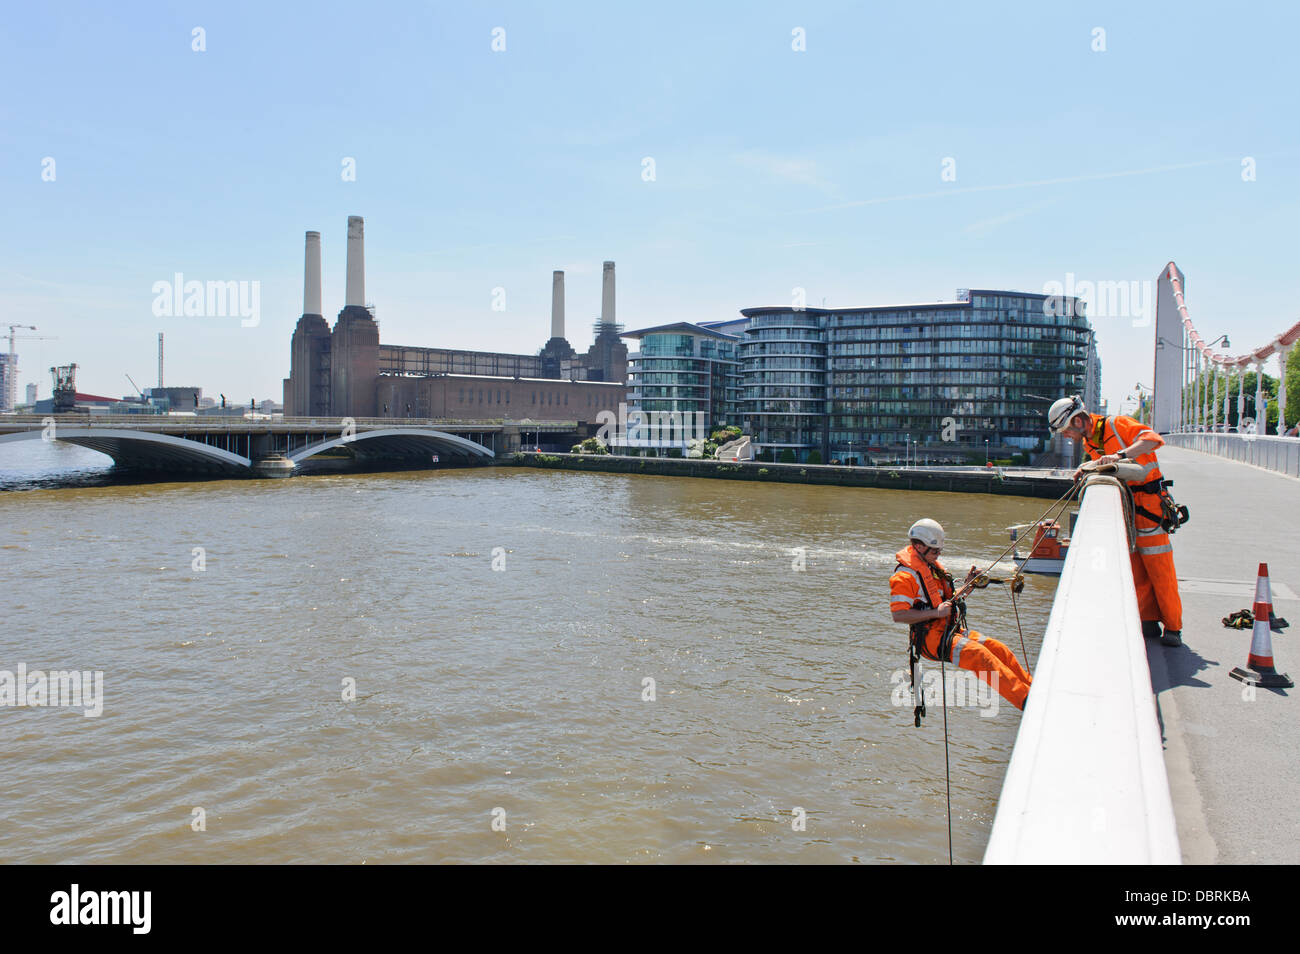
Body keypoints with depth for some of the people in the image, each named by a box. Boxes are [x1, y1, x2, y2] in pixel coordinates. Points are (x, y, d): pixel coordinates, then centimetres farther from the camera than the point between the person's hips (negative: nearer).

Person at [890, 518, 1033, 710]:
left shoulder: (934, 567, 17)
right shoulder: (904, 576, -13)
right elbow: (898, 615, -21)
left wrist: (967, 584, 8)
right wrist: (936, 612, -22)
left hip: (949, 629, 9)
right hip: (930, 637, -9)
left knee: (998, 648, -5)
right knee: (978, 653, -26)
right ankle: (1025, 699, -30)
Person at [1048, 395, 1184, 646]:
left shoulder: (1117, 425, -12)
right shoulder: (1088, 443, 11)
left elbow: (1153, 439, -25)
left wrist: (1120, 455, -35)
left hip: (1148, 503, -7)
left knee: (1160, 569, -4)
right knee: (1135, 570, 6)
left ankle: (1172, 626, 5)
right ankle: (1149, 623, 14)